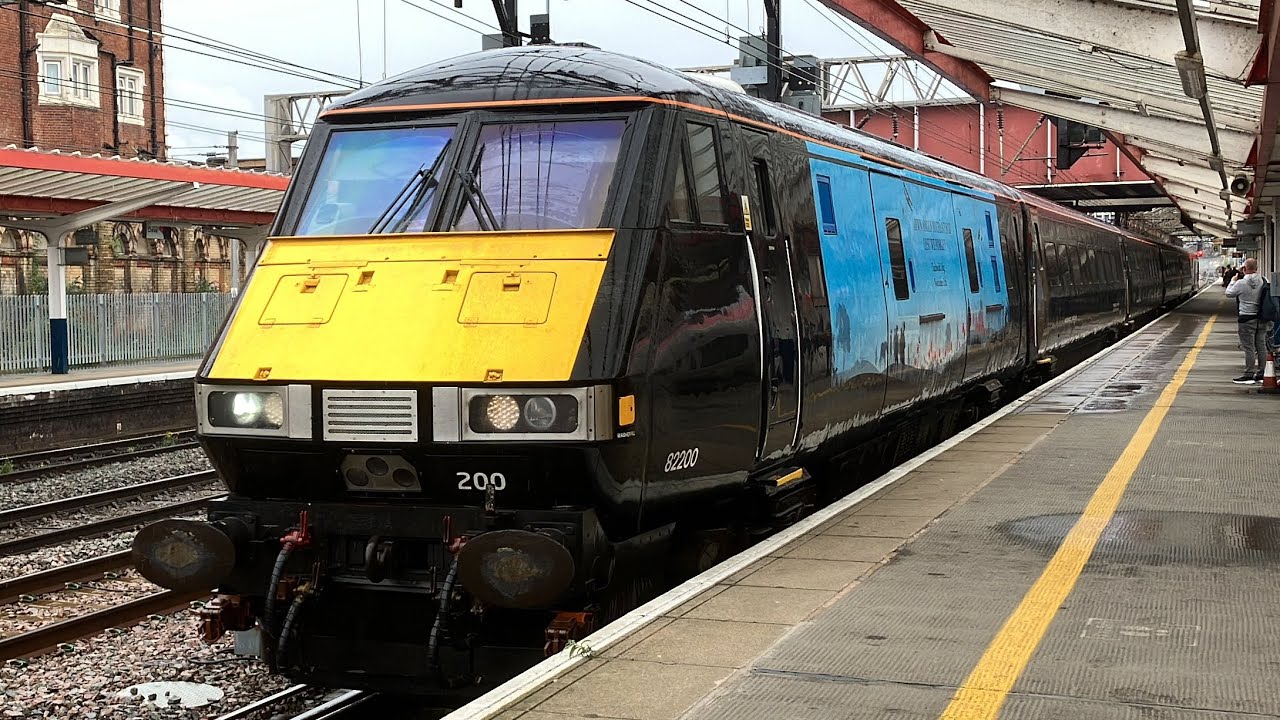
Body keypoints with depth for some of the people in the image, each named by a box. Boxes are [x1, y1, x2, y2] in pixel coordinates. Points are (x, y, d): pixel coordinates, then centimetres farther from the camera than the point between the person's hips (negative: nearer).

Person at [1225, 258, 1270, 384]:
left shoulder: (1241, 283, -15)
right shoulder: (1263, 281, 0)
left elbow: (1229, 293, -1)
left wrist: (1233, 281, 15)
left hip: (1247, 318, -6)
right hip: (1262, 319, 6)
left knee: (1249, 348, -2)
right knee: (1261, 346, 11)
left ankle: (1249, 375, 0)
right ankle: (1261, 374, 17)